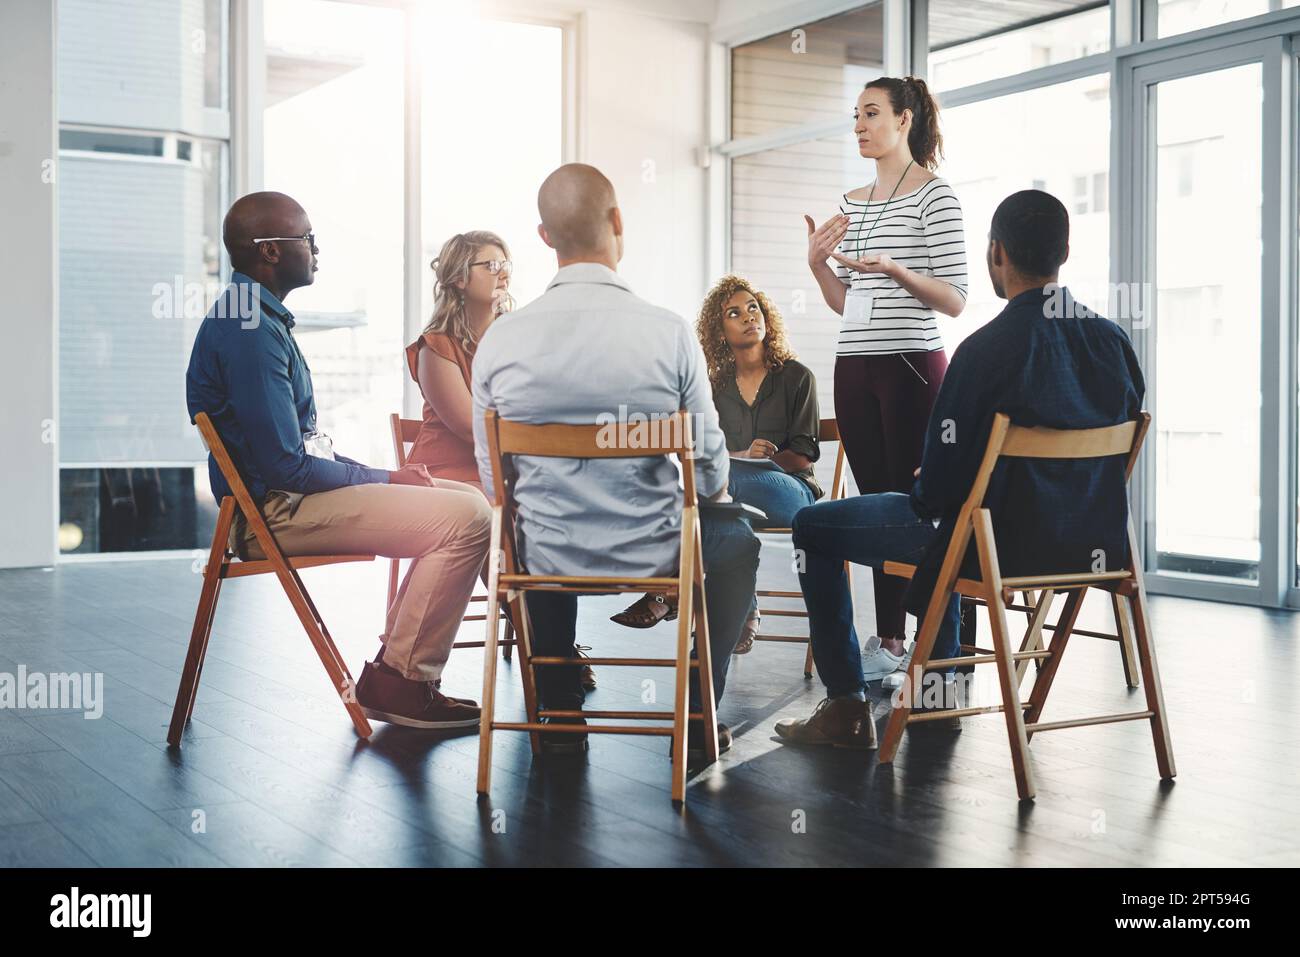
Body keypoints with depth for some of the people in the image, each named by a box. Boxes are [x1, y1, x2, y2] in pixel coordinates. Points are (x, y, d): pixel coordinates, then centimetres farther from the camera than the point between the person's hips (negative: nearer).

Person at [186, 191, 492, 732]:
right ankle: (400, 682, -9)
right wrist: (384, 479, -9)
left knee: (468, 500, 10)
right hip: (276, 510, -11)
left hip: (290, 491, 11)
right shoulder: (249, 331, -18)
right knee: (466, 520, -18)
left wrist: (382, 475, 8)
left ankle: (397, 663, 10)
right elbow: (287, 467, -22)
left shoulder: (257, 317, 16)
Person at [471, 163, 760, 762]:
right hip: (653, 556, -2)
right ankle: (698, 716, 27)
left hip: (542, 563, 2)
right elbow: (711, 475, -7)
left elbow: (492, 477, 1)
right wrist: (711, 488, 18)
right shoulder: (669, 333, -16)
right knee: (737, 537, 30)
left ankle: (560, 716, 38)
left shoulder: (500, 338, -9)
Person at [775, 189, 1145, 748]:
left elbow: (942, 482, -20)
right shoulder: (1114, 342, -2)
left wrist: (921, 486, 5)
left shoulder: (987, 350, -23)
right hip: (1089, 540, 7)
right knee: (937, 520, 38)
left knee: (812, 527, 12)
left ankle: (847, 709, 15)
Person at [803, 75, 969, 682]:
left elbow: (955, 301, -8)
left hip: (912, 365, -7)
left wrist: (894, 267, -21)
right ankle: (888, 638, 16)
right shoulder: (851, 204, 16)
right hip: (855, 369, 7)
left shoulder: (934, 196, -4)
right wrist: (818, 263, 1)